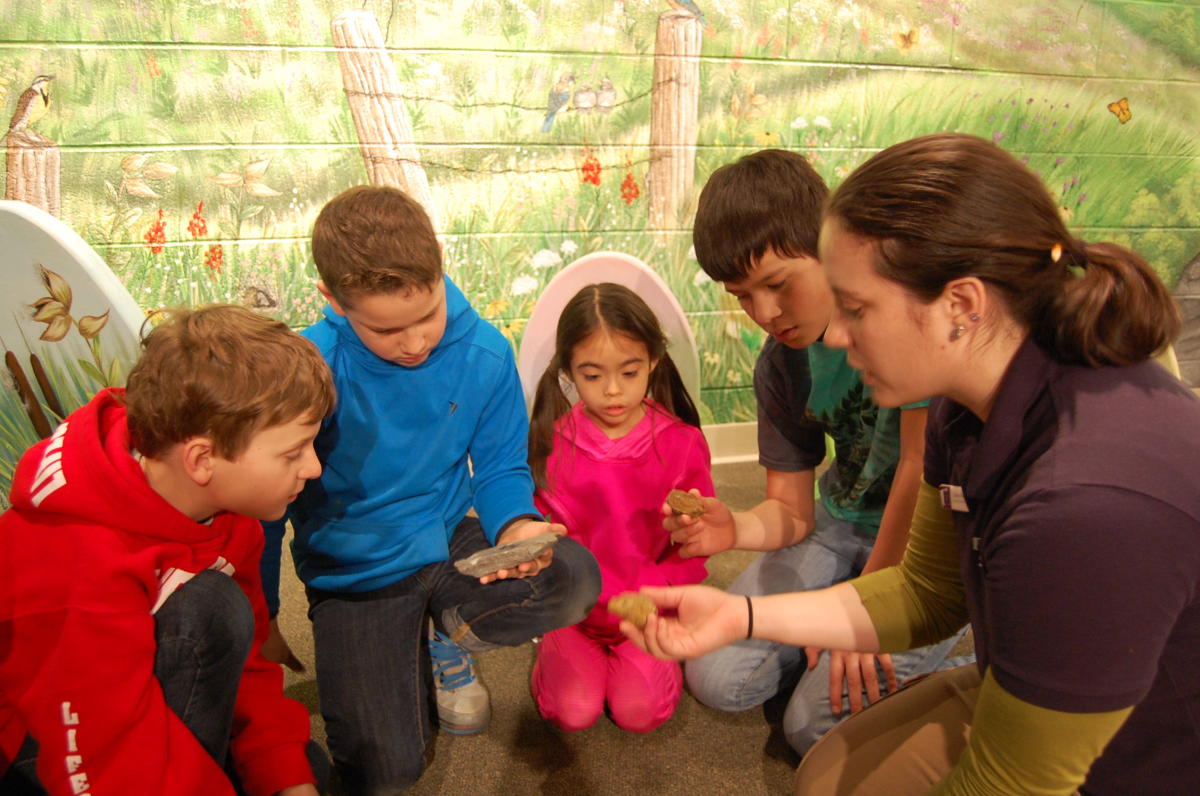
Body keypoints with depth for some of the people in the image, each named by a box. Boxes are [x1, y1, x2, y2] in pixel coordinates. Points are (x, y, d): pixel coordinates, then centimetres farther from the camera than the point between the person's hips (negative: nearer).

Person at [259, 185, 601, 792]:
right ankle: (403, 655, 23)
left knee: (573, 578, -25)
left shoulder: (484, 353, -14)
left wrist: (516, 525, -25)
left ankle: (451, 639, 6)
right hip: (353, 573, -2)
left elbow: (500, 467, -2)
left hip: (448, 542, 3)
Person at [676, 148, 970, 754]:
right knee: (715, 679, -2)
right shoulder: (780, 363, -3)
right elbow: (791, 510, -2)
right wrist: (734, 529, -26)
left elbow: (923, 463, -23)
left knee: (819, 723, -13)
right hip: (842, 525, 6)